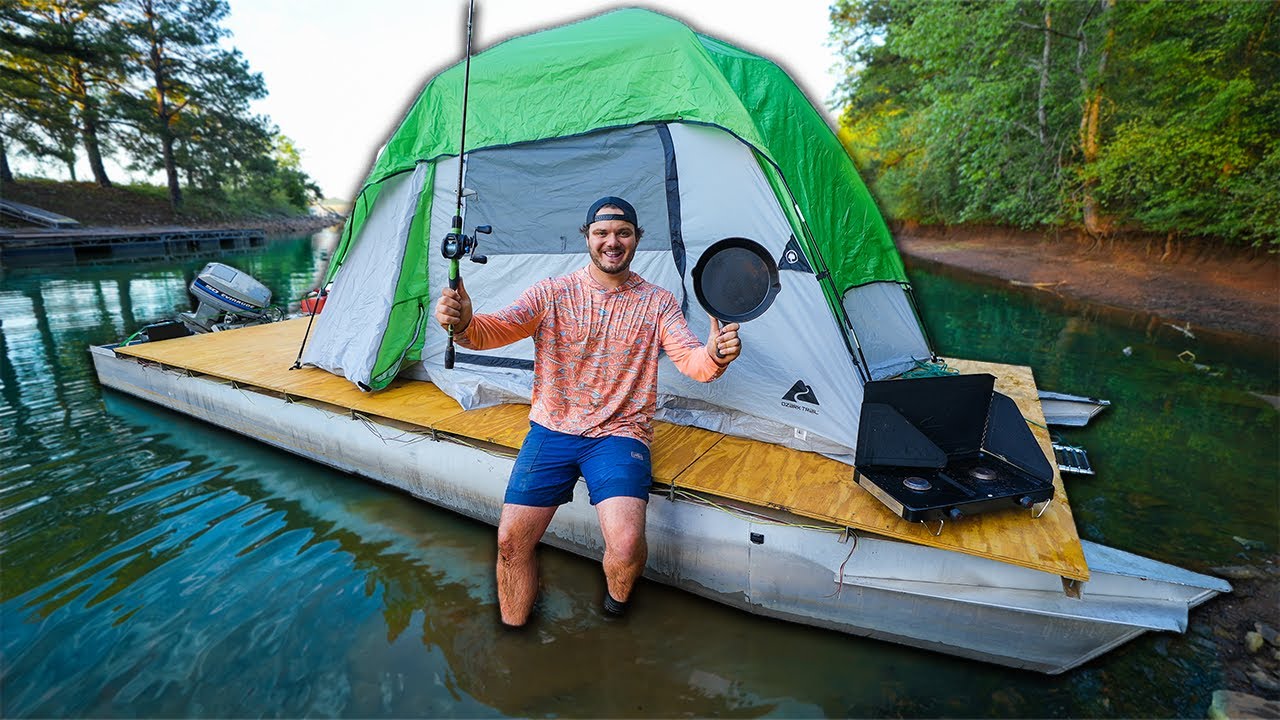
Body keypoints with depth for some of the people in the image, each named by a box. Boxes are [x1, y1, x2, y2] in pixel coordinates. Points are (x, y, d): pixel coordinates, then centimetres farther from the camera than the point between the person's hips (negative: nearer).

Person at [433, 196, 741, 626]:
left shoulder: (658, 303, 1)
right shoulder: (552, 294, 0)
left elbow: (691, 360, -9)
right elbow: (493, 331, -12)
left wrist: (714, 356, -34)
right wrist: (463, 323, -36)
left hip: (620, 434, -1)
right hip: (552, 429, 2)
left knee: (626, 544, -22)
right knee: (511, 540, -6)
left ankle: (617, 602, 16)